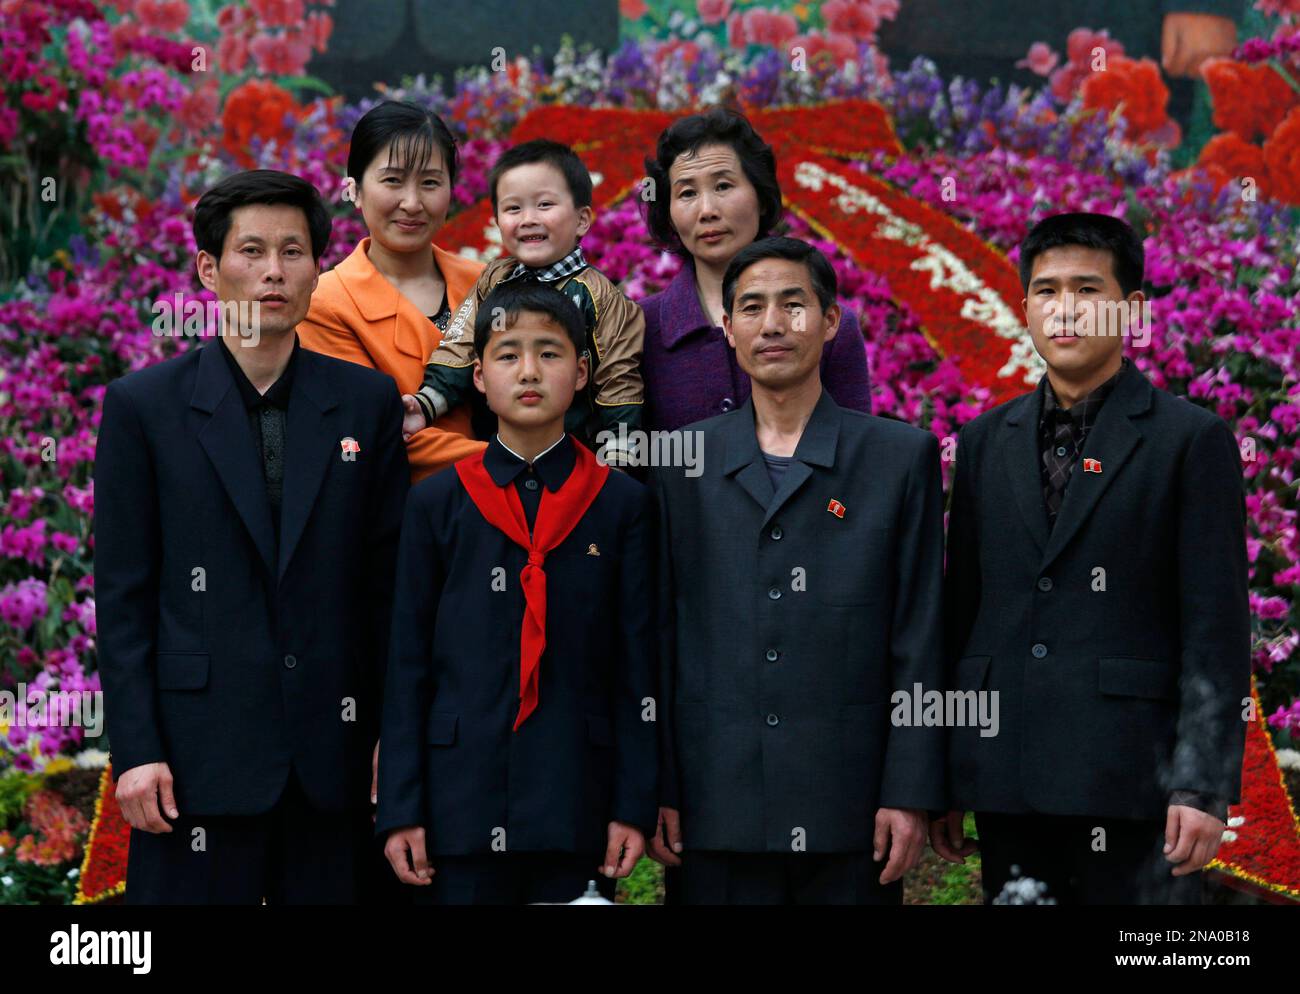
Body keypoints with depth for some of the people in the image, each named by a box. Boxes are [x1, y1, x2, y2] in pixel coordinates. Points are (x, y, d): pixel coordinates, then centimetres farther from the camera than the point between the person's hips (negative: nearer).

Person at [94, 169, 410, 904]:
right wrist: (134, 750, -6)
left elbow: (387, 580, 8)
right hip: (199, 755, -2)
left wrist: (393, 732, 3)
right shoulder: (145, 405, 2)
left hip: (332, 752, 2)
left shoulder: (368, 402, 7)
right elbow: (123, 594, 0)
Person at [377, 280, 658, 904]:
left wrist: (635, 805, -1)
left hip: (578, 803, 0)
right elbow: (408, 664, 4)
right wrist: (400, 809, -1)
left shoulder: (621, 504, 5)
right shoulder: (436, 503, 6)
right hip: (461, 802, 0)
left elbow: (637, 667, 4)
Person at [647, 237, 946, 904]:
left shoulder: (902, 457, 5)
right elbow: (660, 633, 7)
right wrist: (658, 791, 2)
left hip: (849, 815, -1)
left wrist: (910, 794, -4)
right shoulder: (680, 463, 9)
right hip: (717, 813, 1)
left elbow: (919, 640, 2)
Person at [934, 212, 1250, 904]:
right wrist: (939, 777, 10)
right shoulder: (985, 441, 13)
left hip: (1132, 778, -4)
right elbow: (961, 607, 13)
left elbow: (1217, 630, -5)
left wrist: (1204, 787, -12)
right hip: (1006, 780, 4)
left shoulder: (1191, 439, 0)